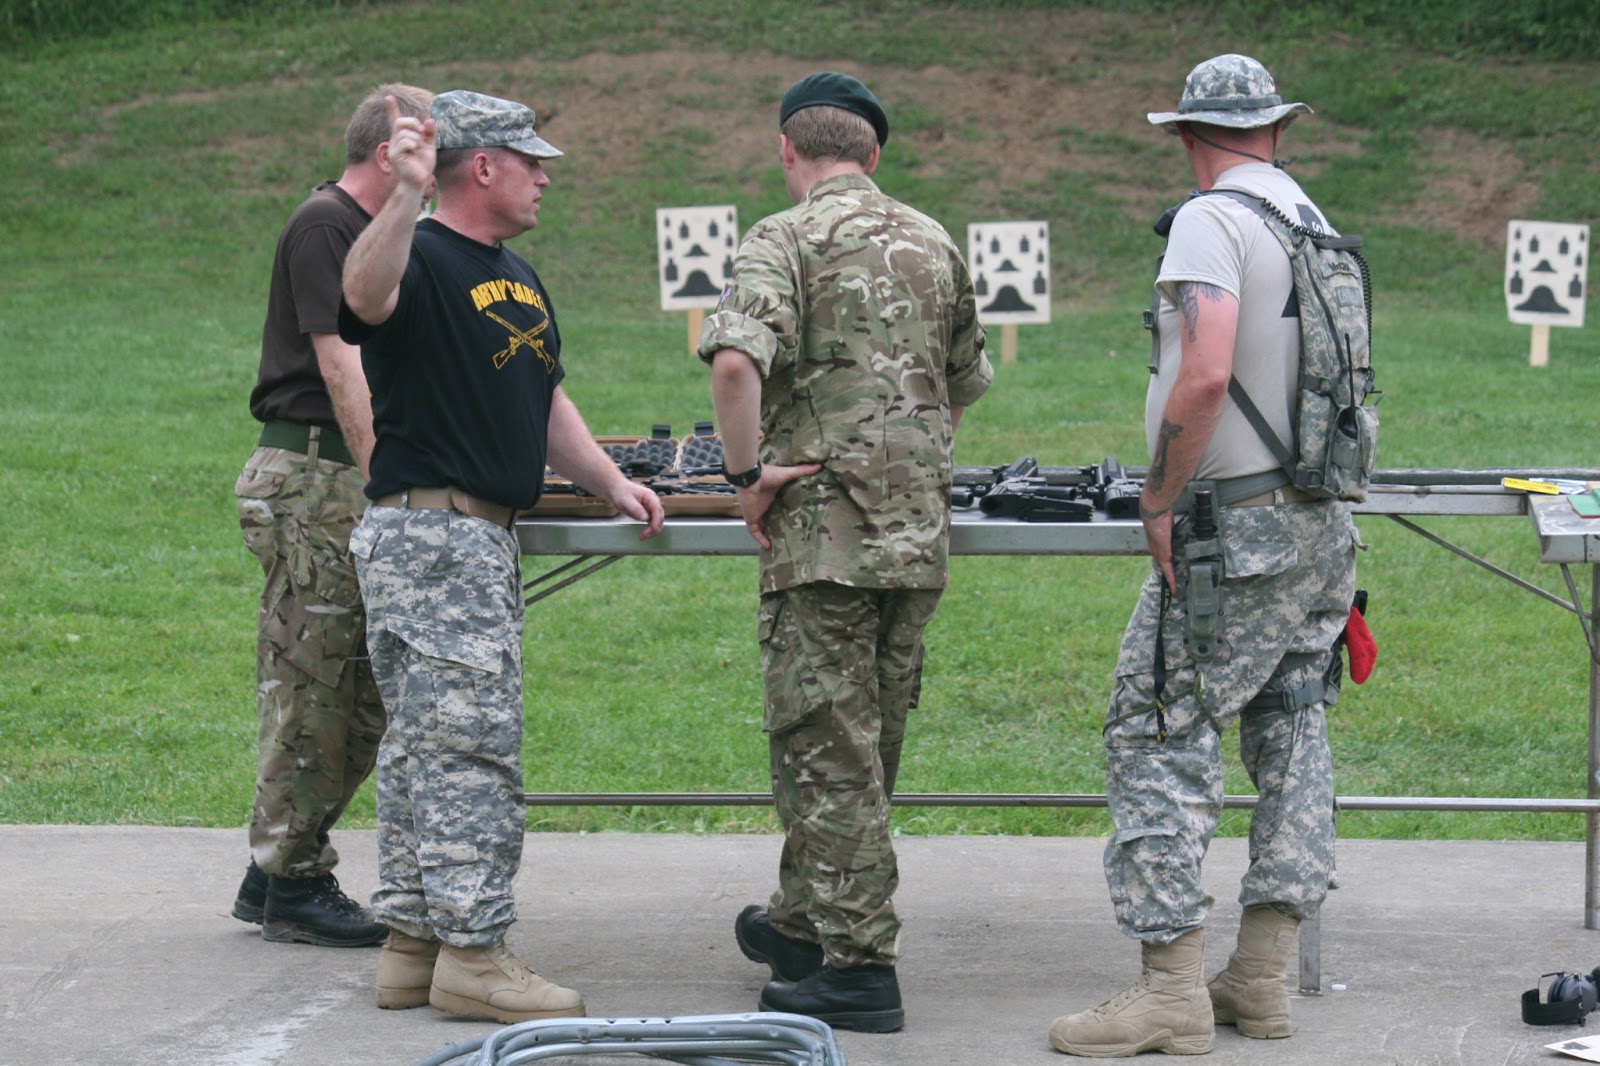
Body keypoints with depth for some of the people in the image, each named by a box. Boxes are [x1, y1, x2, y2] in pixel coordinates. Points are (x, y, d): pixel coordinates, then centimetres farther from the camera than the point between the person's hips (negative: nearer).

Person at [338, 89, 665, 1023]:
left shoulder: (516, 277, 20)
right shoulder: (423, 259, -11)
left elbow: (546, 400, 26)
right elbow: (366, 296, -35)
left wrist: (609, 480, 14)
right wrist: (405, 196, -49)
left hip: (485, 541, 10)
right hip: (428, 535, -10)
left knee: (427, 744, 12)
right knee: (469, 744, -10)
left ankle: (413, 941, 16)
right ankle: (472, 952, -8)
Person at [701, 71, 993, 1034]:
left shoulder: (784, 241, -7)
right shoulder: (933, 243, 13)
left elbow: (736, 359, -24)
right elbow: (969, 382, 23)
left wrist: (748, 470, -13)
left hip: (824, 524, -6)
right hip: (920, 526, 7)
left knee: (829, 747, -2)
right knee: (869, 740, 15)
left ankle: (861, 966, -3)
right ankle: (803, 922, 30)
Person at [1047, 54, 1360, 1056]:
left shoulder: (1211, 220, -12)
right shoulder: (1317, 222, 12)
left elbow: (1205, 378, -24)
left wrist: (1160, 499, -13)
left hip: (1235, 529, -9)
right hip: (1325, 523, 9)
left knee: (1160, 739, -5)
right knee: (1291, 737, 11)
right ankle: (1262, 980, 14)